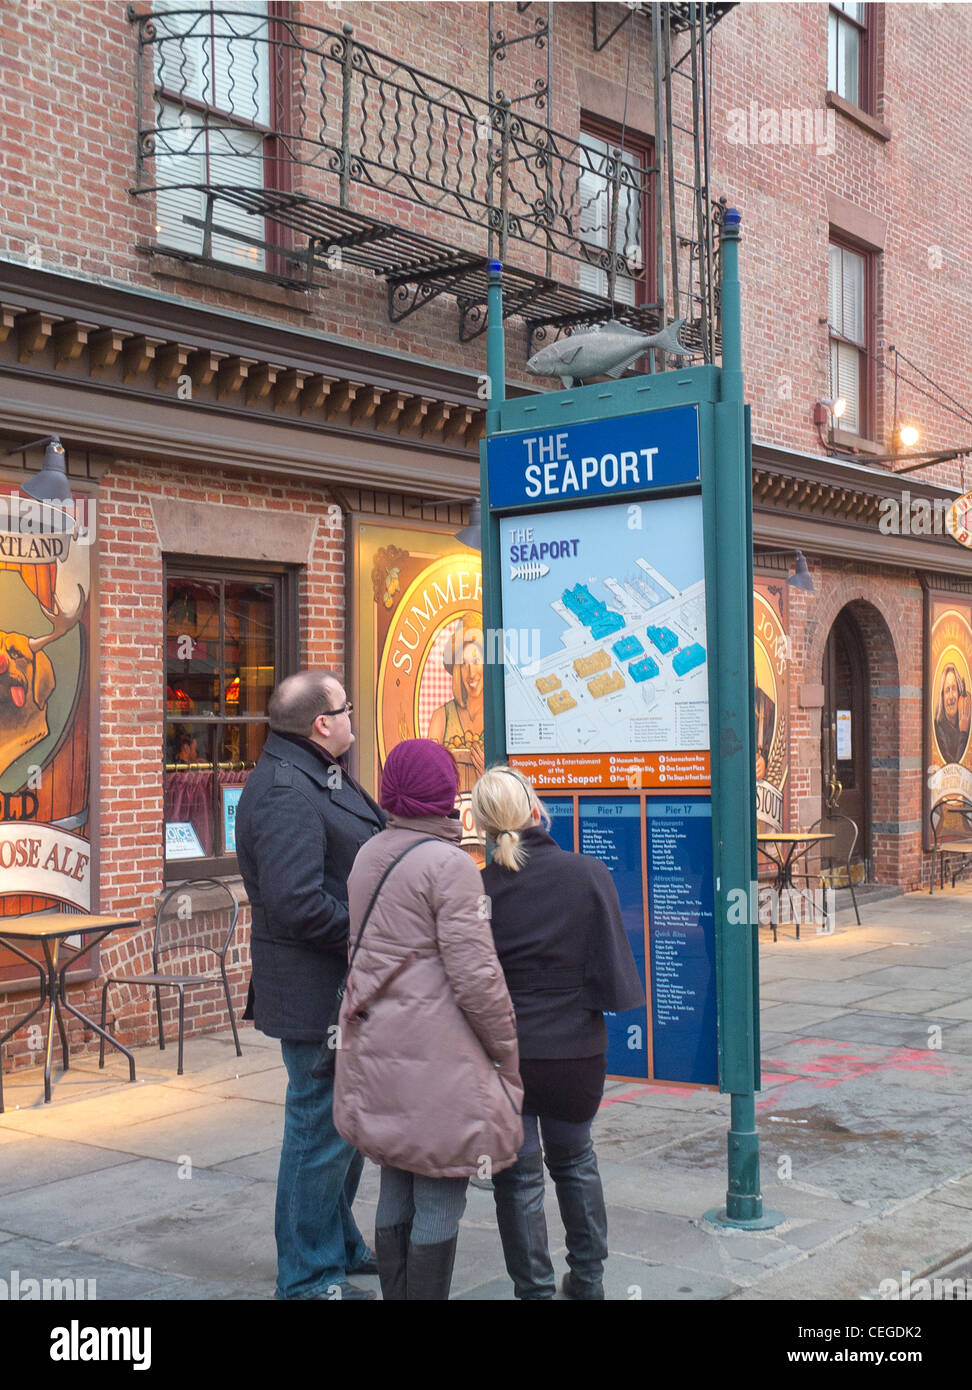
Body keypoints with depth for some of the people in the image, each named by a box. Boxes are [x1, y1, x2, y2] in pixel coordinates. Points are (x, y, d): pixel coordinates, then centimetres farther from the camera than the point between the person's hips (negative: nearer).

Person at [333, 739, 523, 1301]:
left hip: (374, 1049, 8)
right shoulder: (448, 864, -14)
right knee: (440, 1201, 1)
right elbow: (475, 977, -16)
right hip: (435, 1056, -8)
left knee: (397, 1190, 16)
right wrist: (508, 1055, -6)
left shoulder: (368, 856, 11)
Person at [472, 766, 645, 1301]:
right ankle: (588, 1280, 35)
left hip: (502, 1054, -2)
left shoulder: (477, 888, -12)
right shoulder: (588, 874, -13)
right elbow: (615, 974, -11)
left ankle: (535, 1288, 19)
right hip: (576, 1050, 2)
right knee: (575, 1162, 23)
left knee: (517, 1176, 12)